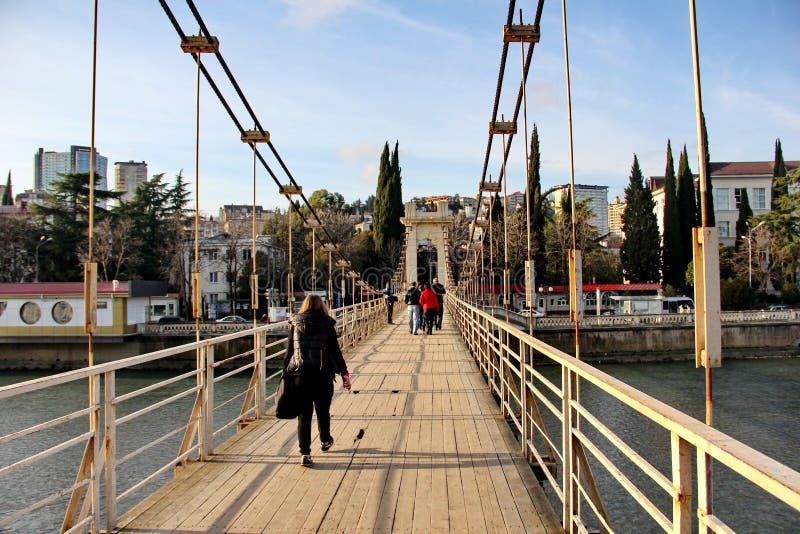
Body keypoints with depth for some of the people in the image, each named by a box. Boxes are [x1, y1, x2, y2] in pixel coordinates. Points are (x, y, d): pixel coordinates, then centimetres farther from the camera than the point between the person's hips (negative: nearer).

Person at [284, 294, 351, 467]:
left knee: (304, 414, 4)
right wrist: (344, 373, 5)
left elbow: (289, 350, 6)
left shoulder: (295, 323, 6)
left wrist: (286, 371, 13)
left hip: (300, 374, 1)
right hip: (323, 374, -1)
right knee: (323, 410, 17)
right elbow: (335, 351, 1)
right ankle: (325, 441, 37)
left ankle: (305, 453, 1)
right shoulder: (327, 324, 2)